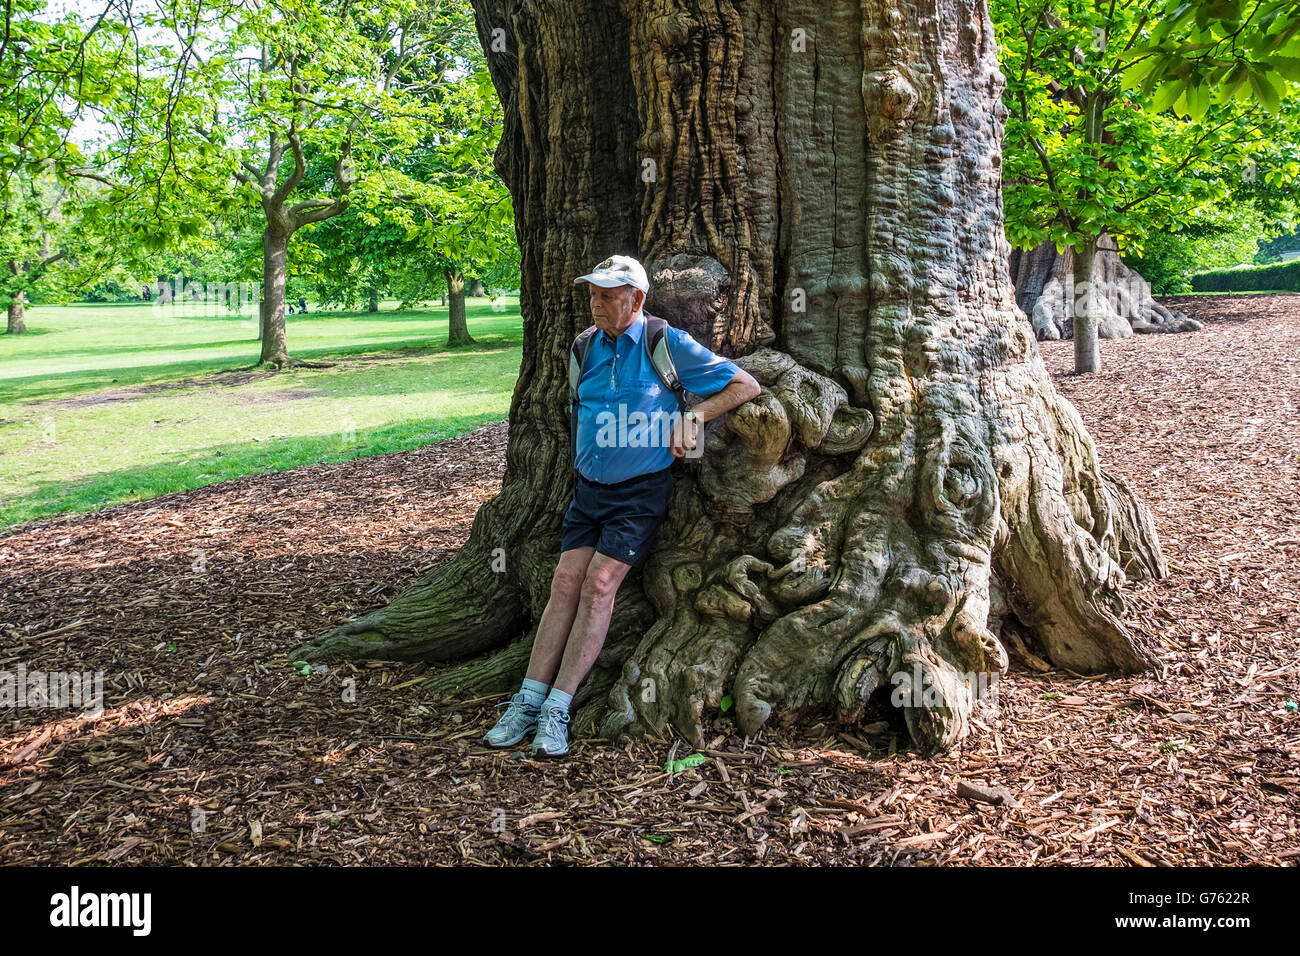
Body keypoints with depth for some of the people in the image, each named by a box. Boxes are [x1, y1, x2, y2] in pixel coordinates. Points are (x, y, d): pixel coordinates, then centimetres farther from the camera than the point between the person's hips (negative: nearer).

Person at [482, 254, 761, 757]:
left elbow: (747, 385, -5)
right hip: (587, 488, 4)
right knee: (565, 582, -7)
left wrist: (694, 415, -15)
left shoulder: (668, 345, -7)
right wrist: (579, 469, 14)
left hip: (640, 493, -4)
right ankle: (527, 704, -4)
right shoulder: (586, 347, 7)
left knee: (600, 584, -16)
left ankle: (557, 711, -11)